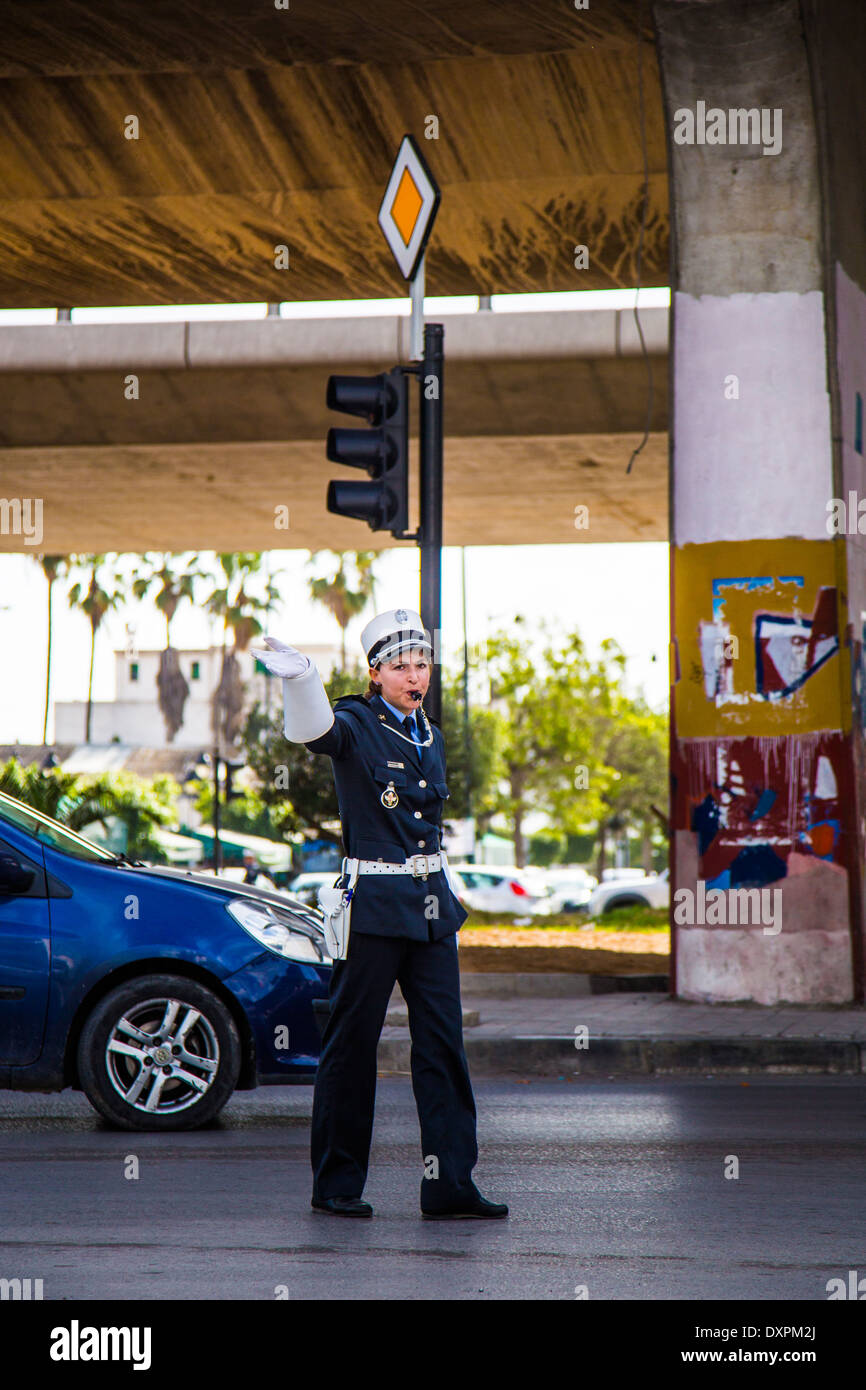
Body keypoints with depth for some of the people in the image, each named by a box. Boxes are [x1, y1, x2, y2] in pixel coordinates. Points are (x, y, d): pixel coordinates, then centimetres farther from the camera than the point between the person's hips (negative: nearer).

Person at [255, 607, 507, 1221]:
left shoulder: (432, 736, 14)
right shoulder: (357, 724, -6)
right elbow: (316, 732, -30)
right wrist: (300, 679, -50)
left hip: (431, 903, 6)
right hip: (372, 903, -6)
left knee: (443, 1042, 2)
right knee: (352, 1043, 0)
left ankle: (450, 1183, 4)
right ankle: (337, 1183, 11)